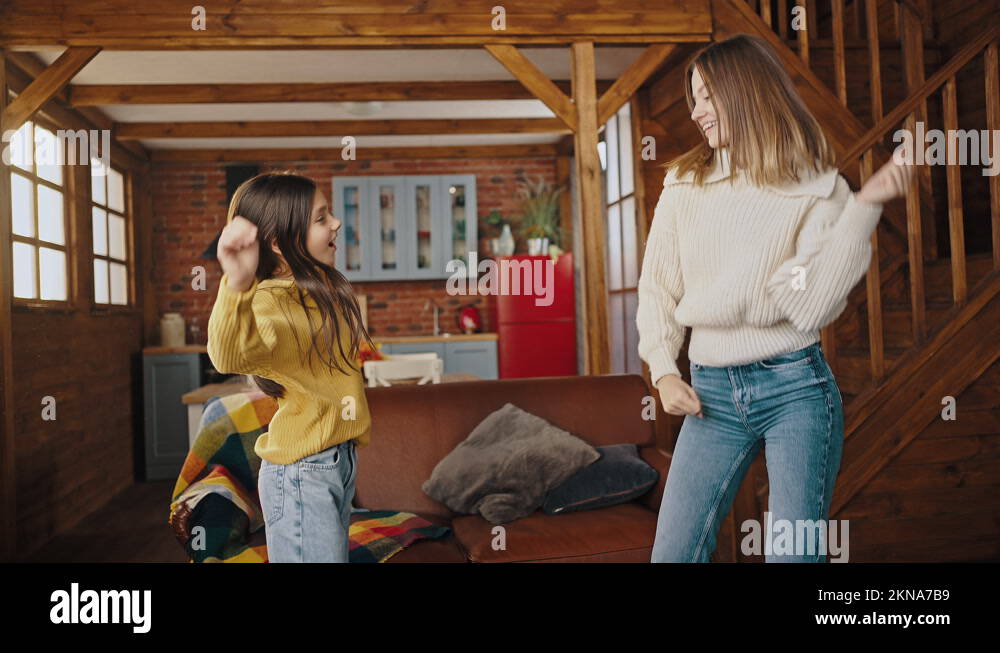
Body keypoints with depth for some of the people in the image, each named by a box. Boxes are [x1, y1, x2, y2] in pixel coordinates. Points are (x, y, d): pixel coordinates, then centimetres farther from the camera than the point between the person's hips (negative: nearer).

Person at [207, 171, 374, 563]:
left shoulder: (327, 287, 3)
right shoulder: (269, 300, -23)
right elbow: (230, 355, -45)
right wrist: (237, 285, -57)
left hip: (342, 455, 9)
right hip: (301, 471, -8)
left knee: (336, 553, 21)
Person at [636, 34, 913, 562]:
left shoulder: (819, 190, -2)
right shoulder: (683, 185, 6)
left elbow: (810, 305, -15)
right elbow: (657, 287, 11)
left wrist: (866, 204, -20)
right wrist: (664, 372, 0)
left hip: (795, 387, -2)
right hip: (712, 394, 3)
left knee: (794, 553, 3)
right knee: (672, 553, 4)